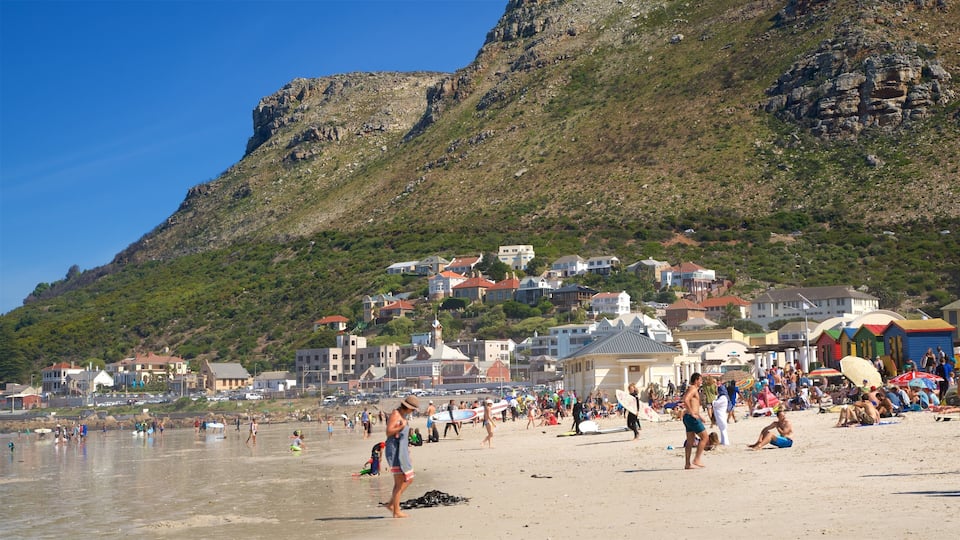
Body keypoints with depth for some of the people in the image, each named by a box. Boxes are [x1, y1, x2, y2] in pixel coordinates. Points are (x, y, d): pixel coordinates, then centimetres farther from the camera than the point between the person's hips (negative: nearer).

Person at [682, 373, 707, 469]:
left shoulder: (692, 389, 21)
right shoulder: (693, 389, -11)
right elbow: (686, 400, -28)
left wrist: (699, 416, 23)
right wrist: (692, 413, -24)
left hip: (687, 418, 10)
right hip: (692, 417, -10)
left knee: (690, 441, 10)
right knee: (704, 437, -3)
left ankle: (687, 464, 9)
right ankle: (696, 459, -4)